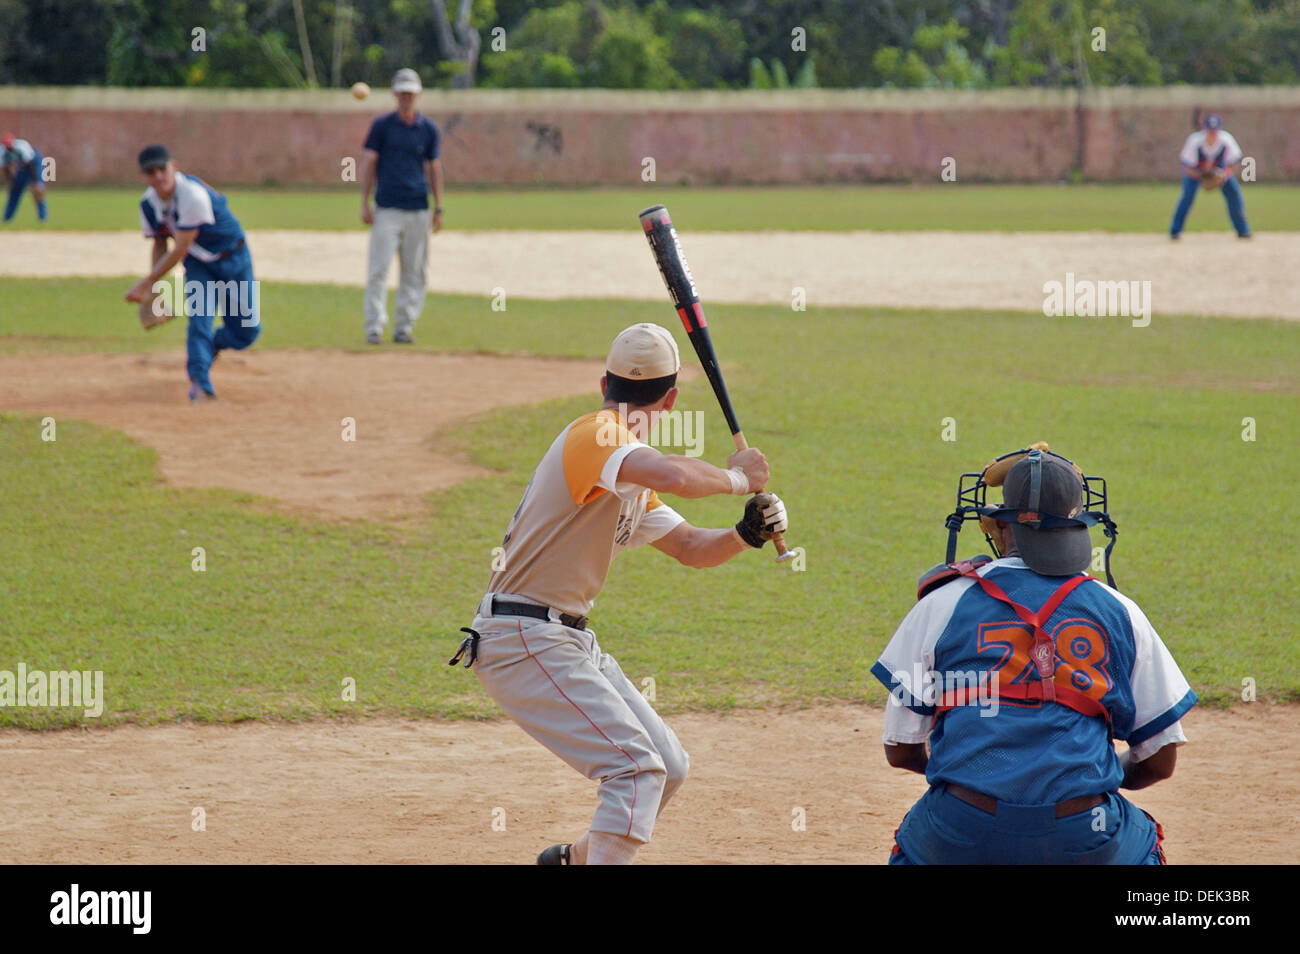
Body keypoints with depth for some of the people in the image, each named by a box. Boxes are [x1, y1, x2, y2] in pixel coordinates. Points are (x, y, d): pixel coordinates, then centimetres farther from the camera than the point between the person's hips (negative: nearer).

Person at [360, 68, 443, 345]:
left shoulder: (429, 128, 10)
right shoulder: (382, 125, 4)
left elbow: (434, 167, 13)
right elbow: (369, 163, 3)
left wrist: (439, 208, 8)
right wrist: (365, 204, -4)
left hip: (418, 209, 2)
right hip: (386, 209, -2)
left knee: (414, 272, 3)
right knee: (379, 269, -8)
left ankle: (404, 327, 10)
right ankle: (374, 327, -6)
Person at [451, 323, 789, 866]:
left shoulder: (627, 469, 16)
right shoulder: (595, 436, -16)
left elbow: (690, 547, 20)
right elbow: (673, 477, -35)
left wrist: (745, 534, 0)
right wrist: (738, 477, -17)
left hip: (571, 639, 10)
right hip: (522, 639, -10)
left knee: (668, 768, 16)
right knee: (636, 766, -21)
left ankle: (577, 860, 34)